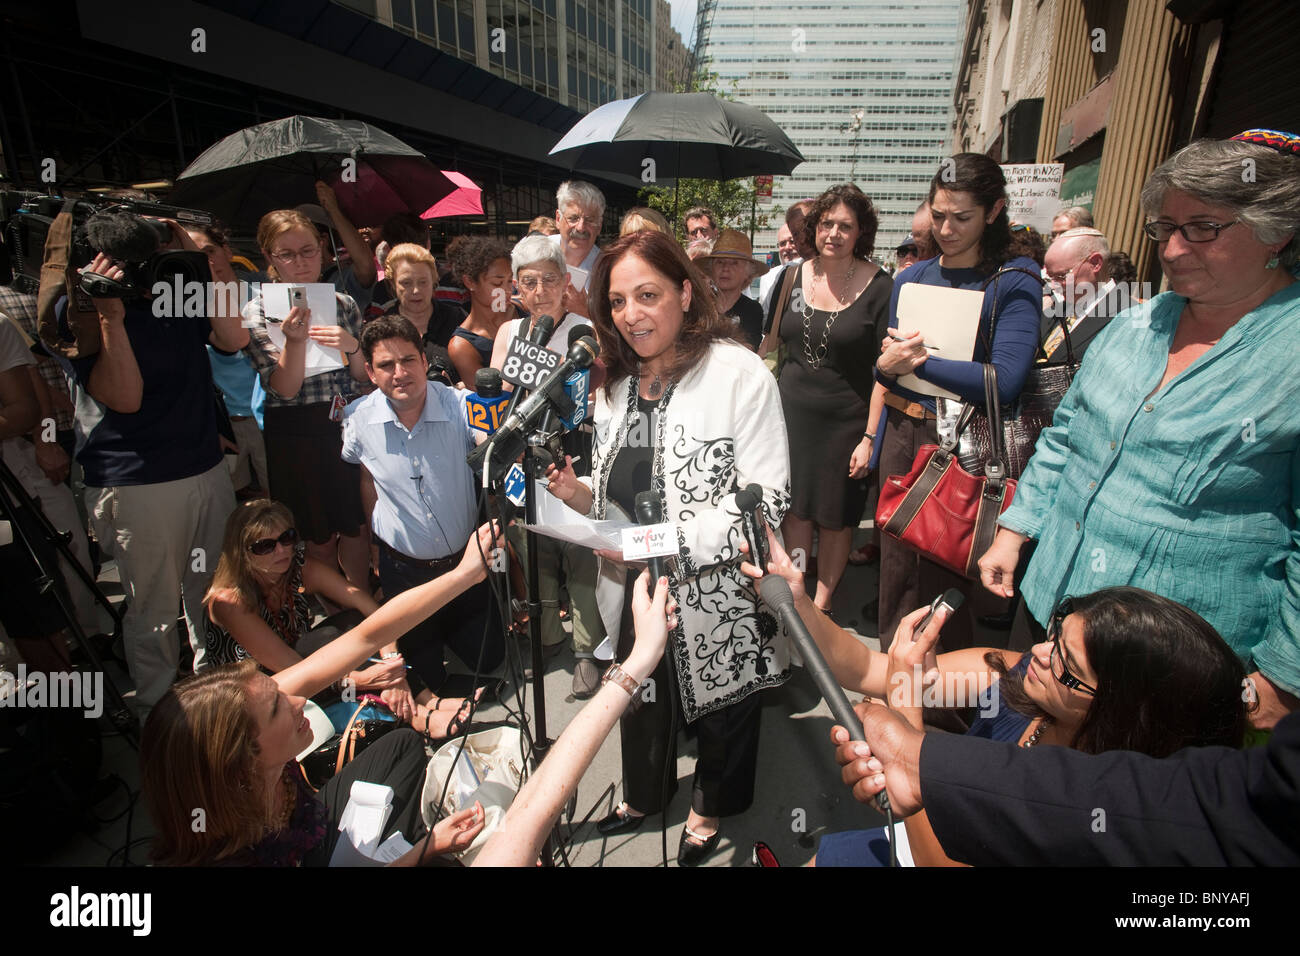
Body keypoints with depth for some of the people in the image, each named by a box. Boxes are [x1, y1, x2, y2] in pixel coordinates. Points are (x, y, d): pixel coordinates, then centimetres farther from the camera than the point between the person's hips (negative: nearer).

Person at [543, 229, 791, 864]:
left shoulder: (739, 374, -17)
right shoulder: (616, 386, 4)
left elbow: (766, 501, -21)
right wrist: (580, 495, -9)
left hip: (719, 594, -5)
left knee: (720, 706, 19)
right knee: (641, 695, 24)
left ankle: (710, 808, 50)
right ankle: (642, 796, 55)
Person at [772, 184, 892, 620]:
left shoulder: (878, 286, -7)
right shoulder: (795, 276, 3)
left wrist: (871, 436, -14)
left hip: (846, 418, -3)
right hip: (792, 412, 3)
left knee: (835, 516, 10)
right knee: (794, 508, 10)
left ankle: (821, 602, 29)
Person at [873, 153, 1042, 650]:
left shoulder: (1014, 282, -7)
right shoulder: (912, 277, 10)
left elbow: (1004, 380, -17)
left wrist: (917, 361, -13)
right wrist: (870, 436, 1)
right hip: (900, 435, 5)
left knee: (944, 569, 4)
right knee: (896, 557, 12)